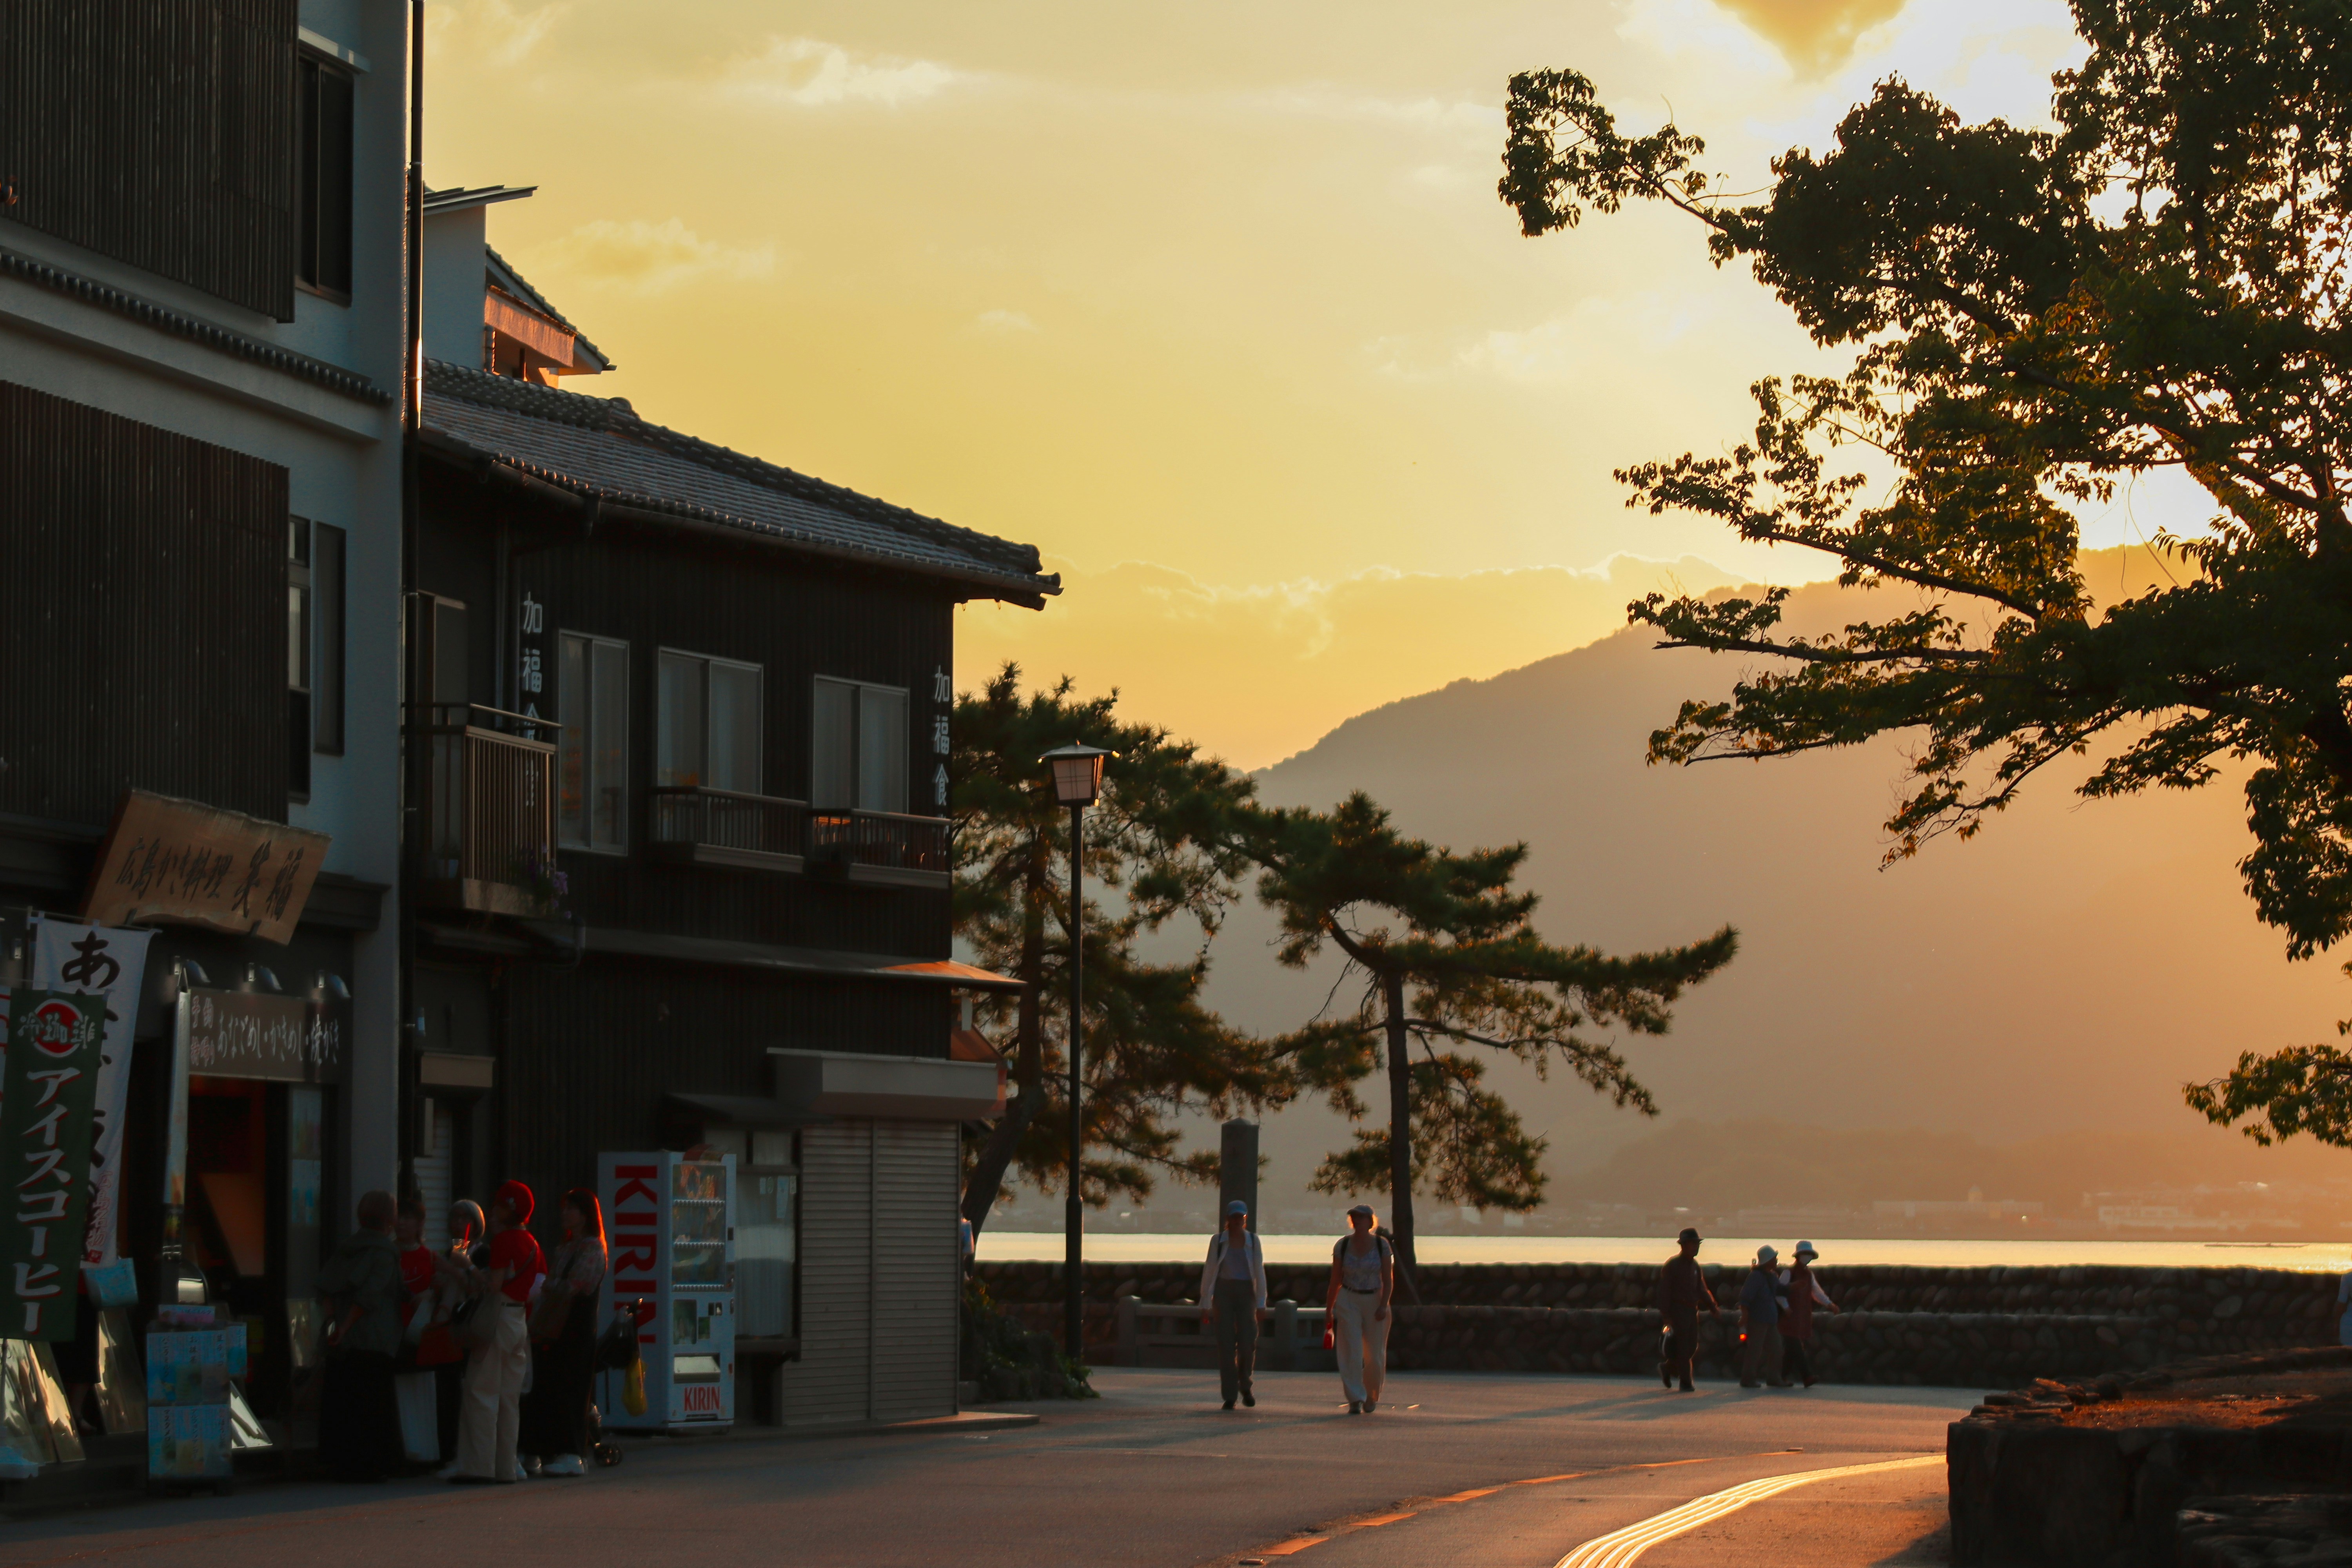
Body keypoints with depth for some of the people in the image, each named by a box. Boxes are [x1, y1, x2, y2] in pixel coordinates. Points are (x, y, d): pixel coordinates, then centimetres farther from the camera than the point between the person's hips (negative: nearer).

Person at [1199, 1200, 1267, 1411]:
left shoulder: (1252, 1240, 6)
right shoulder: (1218, 1241, 4)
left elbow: (1259, 1272, 6)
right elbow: (1209, 1271, 5)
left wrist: (1261, 1304, 1)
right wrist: (1206, 1303, 1)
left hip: (1246, 1293, 1)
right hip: (1224, 1292, -1)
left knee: (1248, 1343, -8)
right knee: (1226, 1344, -5)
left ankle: (1245, 1386, 18)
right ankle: (1229, 1396, -1)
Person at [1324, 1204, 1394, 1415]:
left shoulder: (1382, 1245, -1)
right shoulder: (1343, 1246, 1)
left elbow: (1388, 1280, -2)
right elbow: (1336, 1280, 6)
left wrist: (1384, 1305, -14)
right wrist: (1329, 1308, 6)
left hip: (1375, 1301, 0)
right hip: (1348, 1301, 0)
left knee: (1374, 1355, 5)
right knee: (1351, 1352, -11)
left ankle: (1372, 1397, 25)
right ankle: (1356, 1400, -12)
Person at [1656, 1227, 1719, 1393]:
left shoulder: (1695, 1265, 13)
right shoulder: (1673, 1265, -9)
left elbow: (1702, 1290, 20)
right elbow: (1664, 1291, -11)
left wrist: (1714, 1309, 10)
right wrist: (1666, 1315, -16)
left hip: (1692, 1311, 7)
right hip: (1678, 1311, -7)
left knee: (1692, 1347, 7)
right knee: (1684, 1348, -8)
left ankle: (1667, 1368, 27)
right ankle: (1686, 1383, -2)